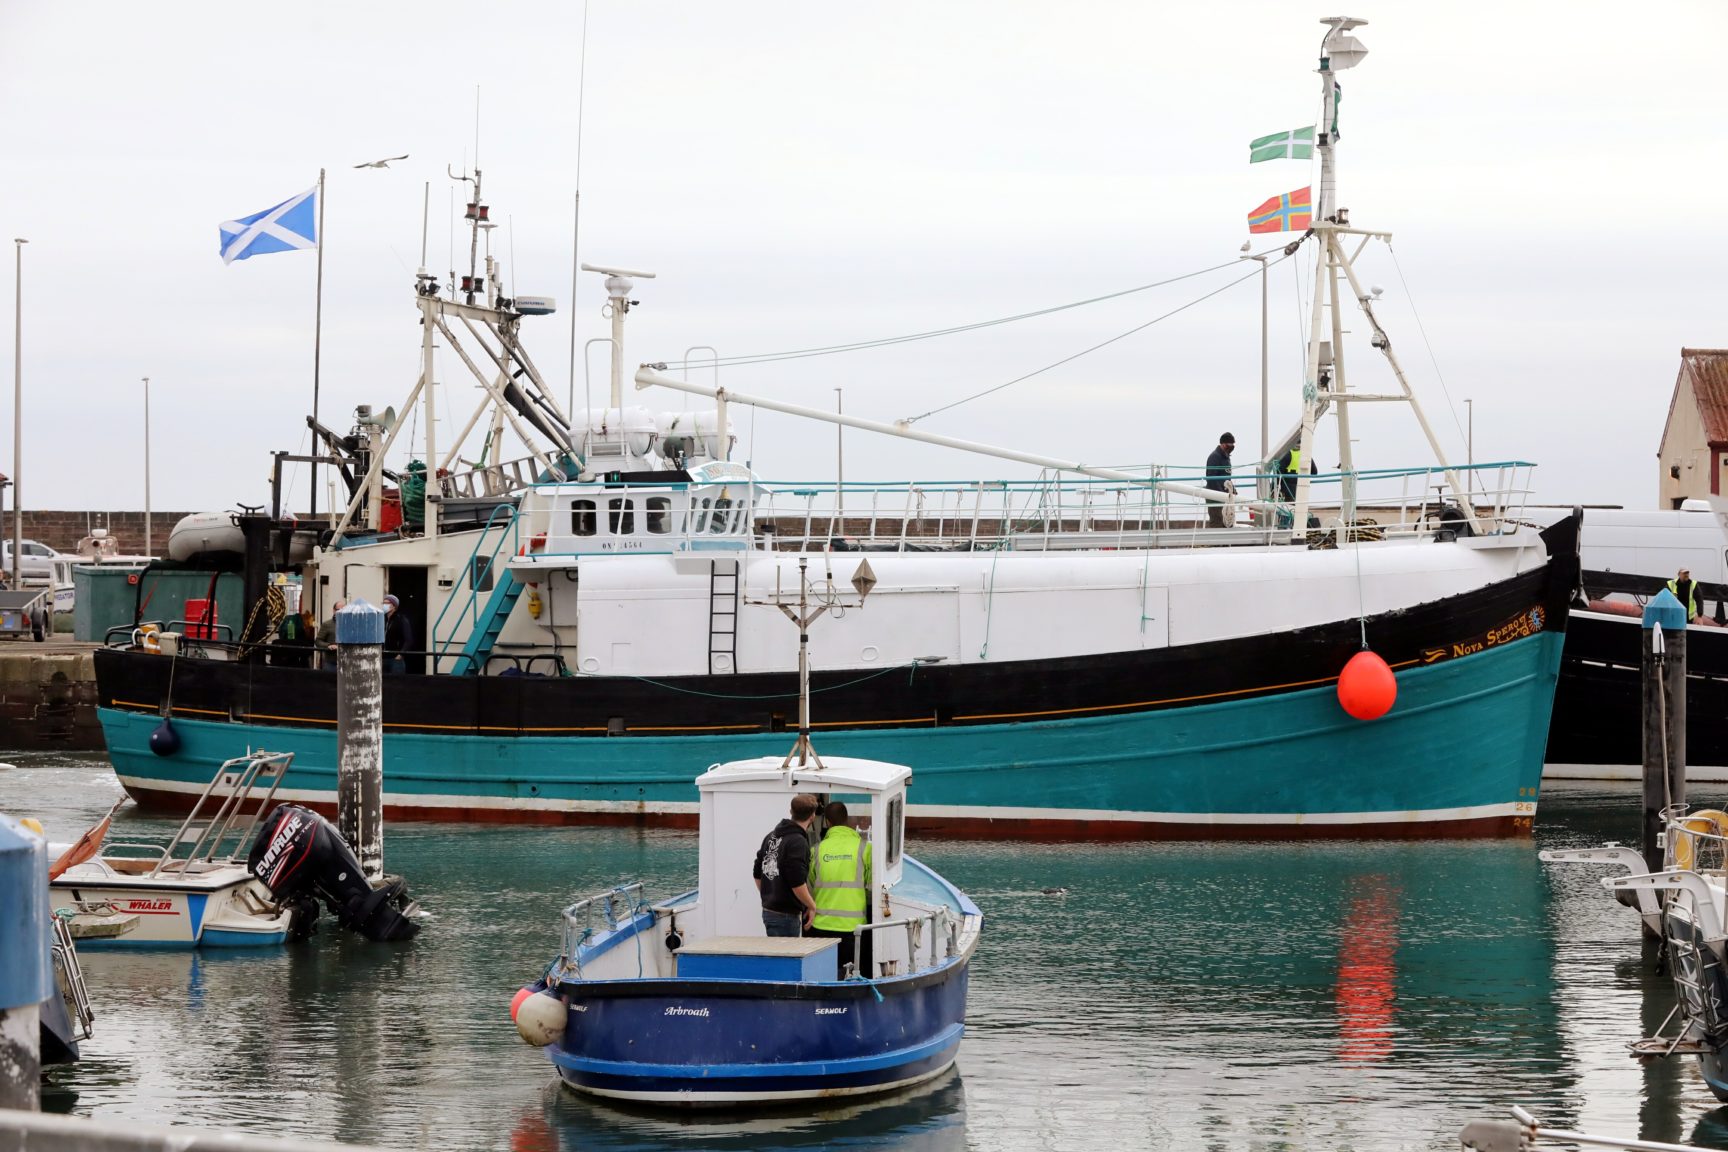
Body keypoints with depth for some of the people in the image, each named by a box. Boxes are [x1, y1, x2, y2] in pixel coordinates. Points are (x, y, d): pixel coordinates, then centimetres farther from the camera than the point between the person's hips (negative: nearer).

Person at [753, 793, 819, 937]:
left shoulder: (771, 837, 11)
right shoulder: (798, 842, -17)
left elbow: (757, 874, 17)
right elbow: (797, 883, -21)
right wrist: (812, 906, -6)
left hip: (767, 910, 9)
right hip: (786, 915, -9)